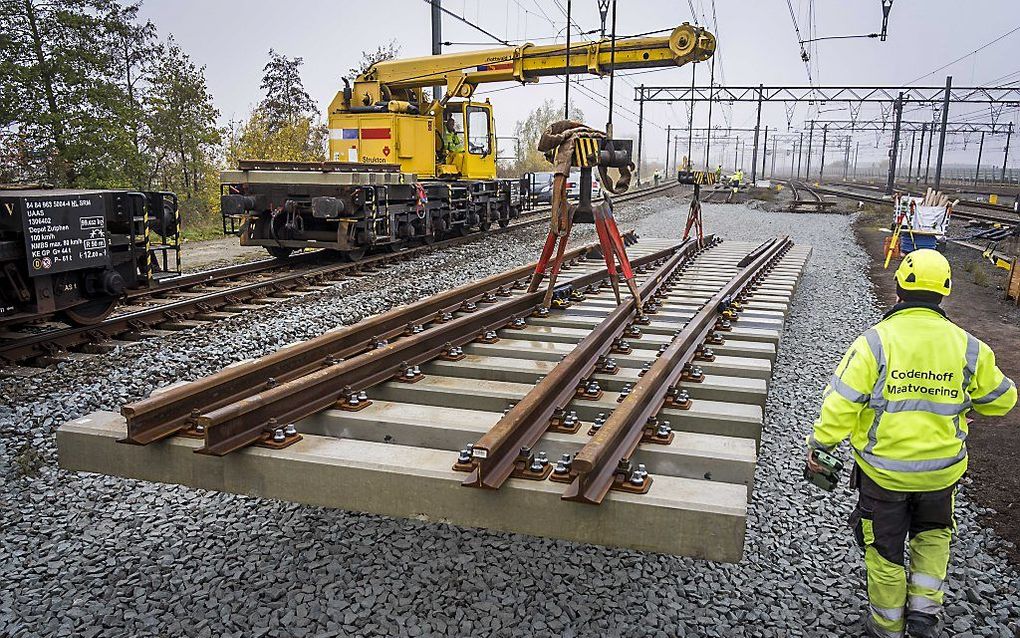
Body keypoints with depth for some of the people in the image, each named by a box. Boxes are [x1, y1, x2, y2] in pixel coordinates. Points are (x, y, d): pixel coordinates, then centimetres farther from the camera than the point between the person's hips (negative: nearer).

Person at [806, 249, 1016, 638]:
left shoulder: (876, 341, -20)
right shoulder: (966, 346, -9)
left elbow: (842, 402, -21)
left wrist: (819, 445, -9)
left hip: (883, 471, -2)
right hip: (941, 470, 3)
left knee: (884, 547, 16)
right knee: (933, 533, 30)